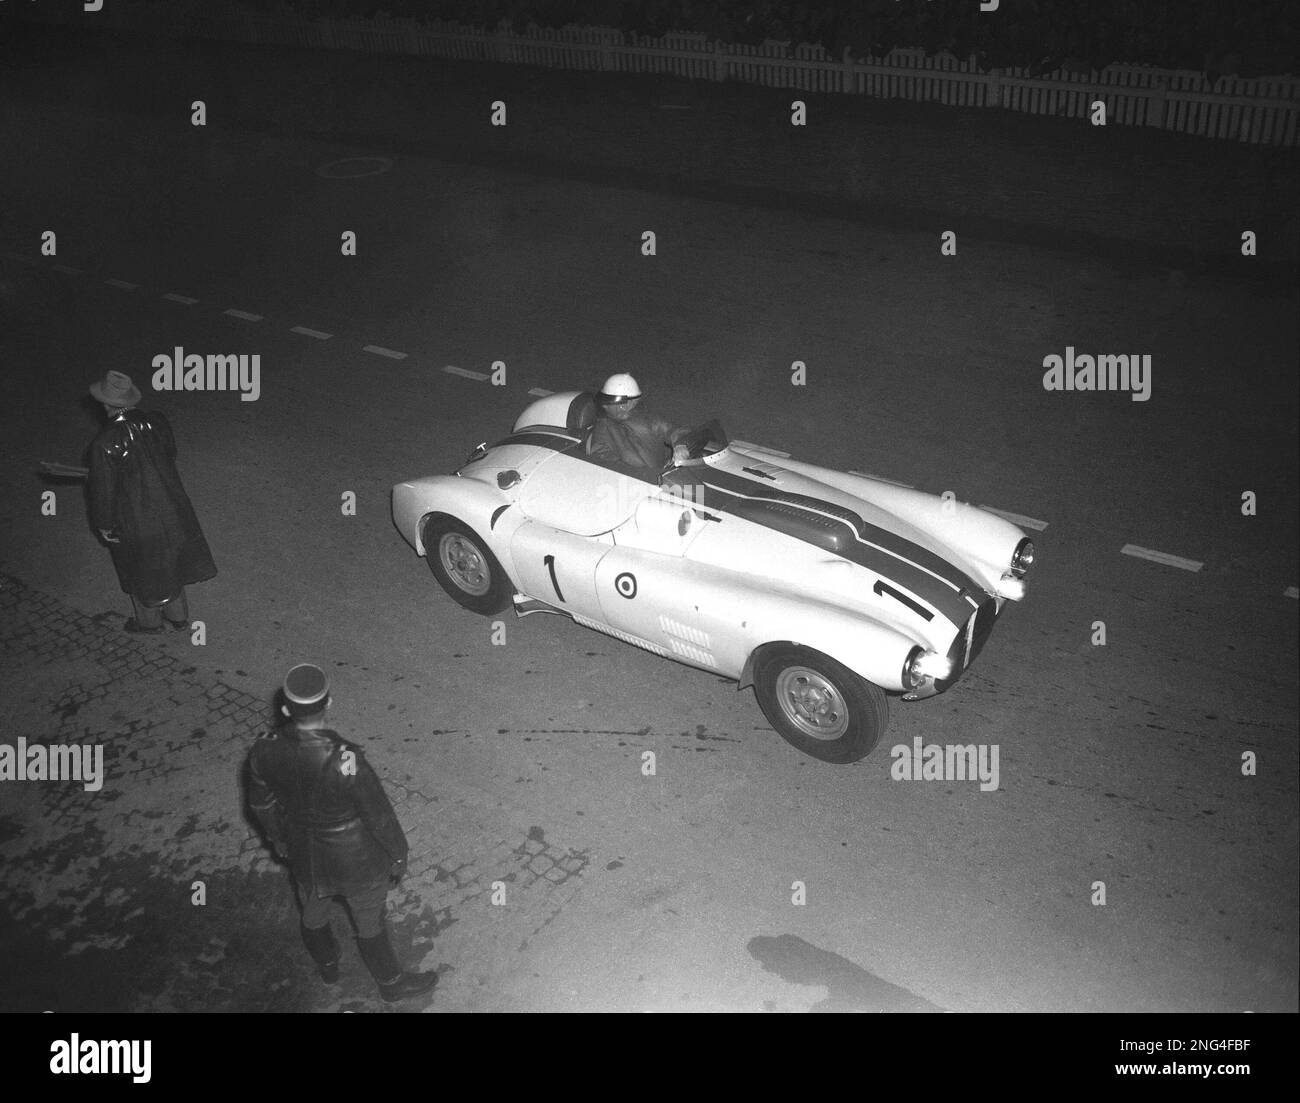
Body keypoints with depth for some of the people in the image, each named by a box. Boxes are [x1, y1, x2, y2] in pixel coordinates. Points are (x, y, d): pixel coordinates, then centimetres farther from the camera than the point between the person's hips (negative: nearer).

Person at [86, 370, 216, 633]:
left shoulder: (105, 443, -28)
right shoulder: (157, 424, -14)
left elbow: (103, 490, -18)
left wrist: (104, 525, -2)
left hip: (135, 521, -4)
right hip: (170, 510, 5)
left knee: (142, 572, 20)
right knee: (172, 562, 25)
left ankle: (149, 621, 42)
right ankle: (179, 617, 44)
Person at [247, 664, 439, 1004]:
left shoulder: (264, 751, -24)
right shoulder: (346, 761, -38)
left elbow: (261, 803, -3)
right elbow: (379, 816, -23)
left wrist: (277, 839, 18)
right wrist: (398, 854, -3)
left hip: (305, 858, 4)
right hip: (357, 861, -4)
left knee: (313, 915, 33)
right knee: (370, 925, 23)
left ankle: (326, 966, 63)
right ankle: (391, 982, 50)